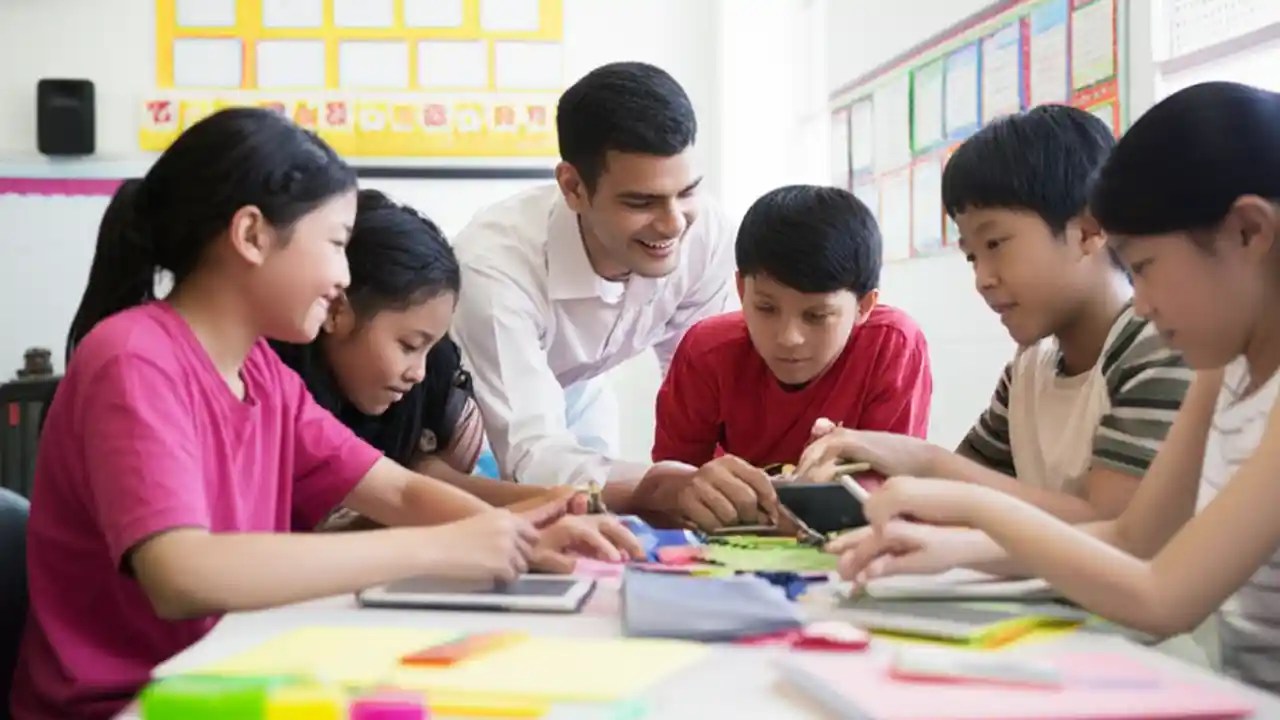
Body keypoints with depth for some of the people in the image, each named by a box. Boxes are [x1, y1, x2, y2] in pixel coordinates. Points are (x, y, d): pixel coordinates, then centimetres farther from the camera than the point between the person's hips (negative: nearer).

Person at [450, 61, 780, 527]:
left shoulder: (707, 235, -26)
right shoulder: (494, 261, -41)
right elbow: (531, 456, -46)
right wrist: (667, 486, -63)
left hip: (577, 396, 3)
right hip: (466, 405, -3)